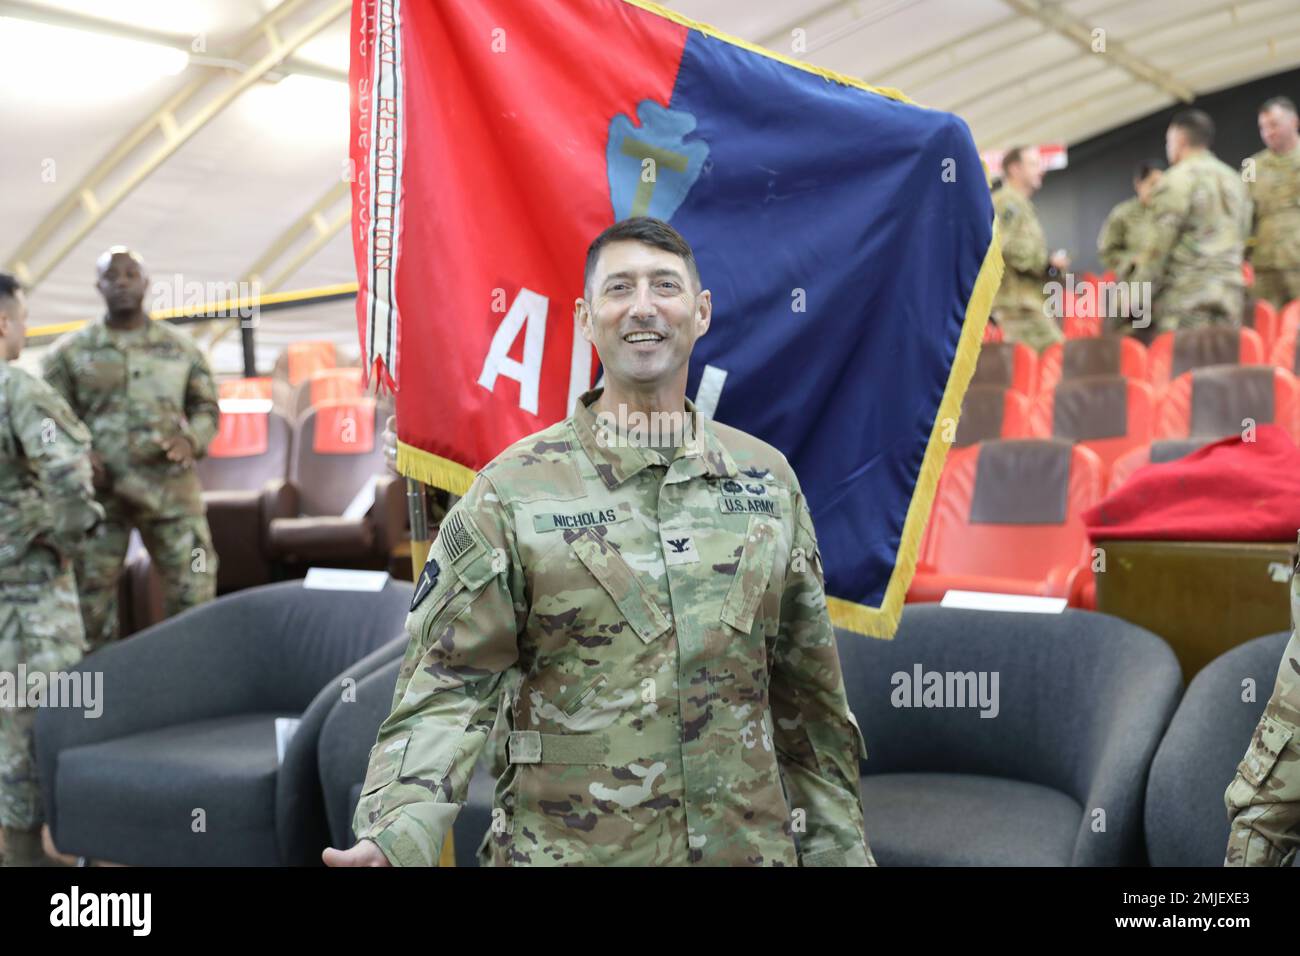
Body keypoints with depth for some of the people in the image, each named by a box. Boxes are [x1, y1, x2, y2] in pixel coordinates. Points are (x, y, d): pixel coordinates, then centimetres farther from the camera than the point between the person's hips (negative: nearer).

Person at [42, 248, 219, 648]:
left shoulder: (180, 347, 9)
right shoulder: (70, 351, 6)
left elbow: (206, 407, 14)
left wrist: (191, 439, -7)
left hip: (171, 489, 1)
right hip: (98, 492, 0)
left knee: (194, 588, -1)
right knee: (91, 595, 5)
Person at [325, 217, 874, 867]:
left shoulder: (769, 478, 3)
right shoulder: (512, 489, -7)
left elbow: (807, 695, 8)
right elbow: (450, 684, -11)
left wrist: (837, 847, 9)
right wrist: (396, 835, -26)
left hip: (750, 843, 3)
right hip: (567, 847, -3)